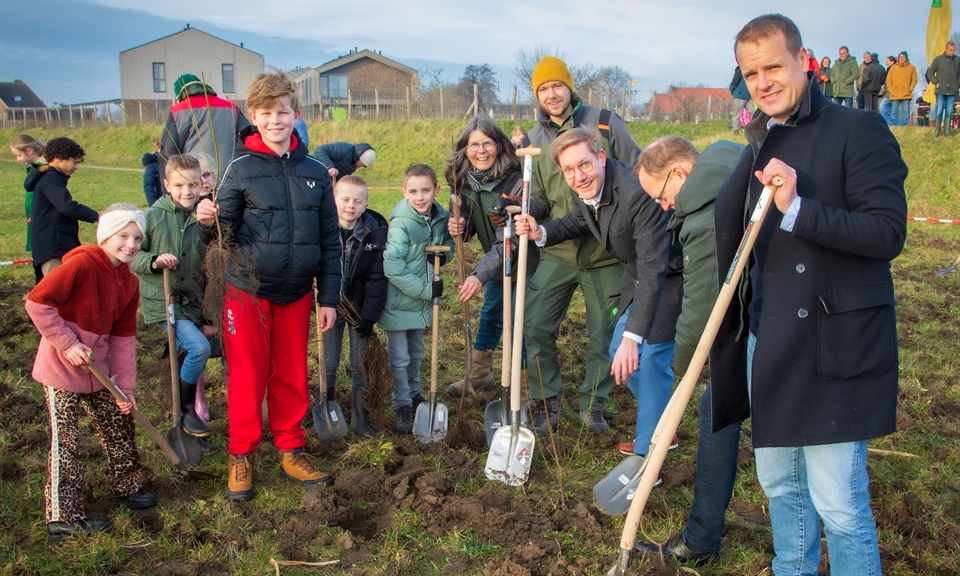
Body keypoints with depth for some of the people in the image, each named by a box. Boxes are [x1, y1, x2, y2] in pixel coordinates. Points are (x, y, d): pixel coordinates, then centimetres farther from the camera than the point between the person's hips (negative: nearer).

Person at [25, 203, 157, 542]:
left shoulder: (128, 283, 3)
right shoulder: (82, 264, -20)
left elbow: (124, 337, 6)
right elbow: (37, 302, -23)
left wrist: (125, 386, 3)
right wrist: (67, 343, -22)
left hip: (99, 372, 8)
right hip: (62, 371, -7)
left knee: (119, 426, 16)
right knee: (66, 443, -1)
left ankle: (126, 487, 36)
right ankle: (62, 519, 11)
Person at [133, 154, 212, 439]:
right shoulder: (154, 216, -7)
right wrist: (154, 261, -24)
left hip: (192, 302, 4)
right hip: (163, 300, -4)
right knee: (199, 348, -20)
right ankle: (185, 410, 1)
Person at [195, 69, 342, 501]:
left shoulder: (315, 172, 3)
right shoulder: (242, 169, -5)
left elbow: (331, 239, 6)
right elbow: (223, 232, -5)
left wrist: (329, 297, 4)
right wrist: (208, 221, -28)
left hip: (297, 294, 3)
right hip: (249, 291, -2)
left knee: (292, 376, 12)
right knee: (248, 376, 6)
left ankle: (291, 452, 27)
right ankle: (241, 457, 23)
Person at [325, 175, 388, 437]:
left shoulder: (376, 231, -9)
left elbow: (377, 277, -9)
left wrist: (369, 315, -12)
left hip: (360, 308, 0)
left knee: (361, 365, 8)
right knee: (328, 364, 8)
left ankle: (359, 417, 21)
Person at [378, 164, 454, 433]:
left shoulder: (441, 217, -4)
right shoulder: (401, 224, -22)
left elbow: (448, 243, 15)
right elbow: (392, 268, -26)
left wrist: (444, 253, -9)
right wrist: (426, 289, -23)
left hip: (422, 302, 6)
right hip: (397, 302, -6)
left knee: (416, 353, 22)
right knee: (399, 358, 4)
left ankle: (413, 393, 42)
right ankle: (403, 407, 19)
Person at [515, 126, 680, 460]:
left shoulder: (638, 194, -36)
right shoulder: (587, 191, -9)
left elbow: (653, 269, -40)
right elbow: (577, 222, 14)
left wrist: (633, 336, -45)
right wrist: (540, 233, -9)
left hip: (671, 273, -9)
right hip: (638, 272, 9)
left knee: (652, 358, -14)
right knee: (618, 351, 13)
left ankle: (646, 455, 1)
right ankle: (660, 428, 32)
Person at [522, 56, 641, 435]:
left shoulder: (604, 123, 0)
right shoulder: (533, 140, 8)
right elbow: (537, 201, 9)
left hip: (606, 251, -2)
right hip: (557, 252, 2)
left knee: (605, 333, 7)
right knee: (535, 327, -3)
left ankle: (593, 404, 26)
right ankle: (545, 403, 16)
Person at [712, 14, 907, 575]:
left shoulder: (858, 130, -8)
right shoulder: (761, 144, 15)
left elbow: (888, 233, -18)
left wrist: (798, 209, -26)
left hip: (833, 345, -7)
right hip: (768, 344, 8)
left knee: (839, 505, -2)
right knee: (781, 487, 20)